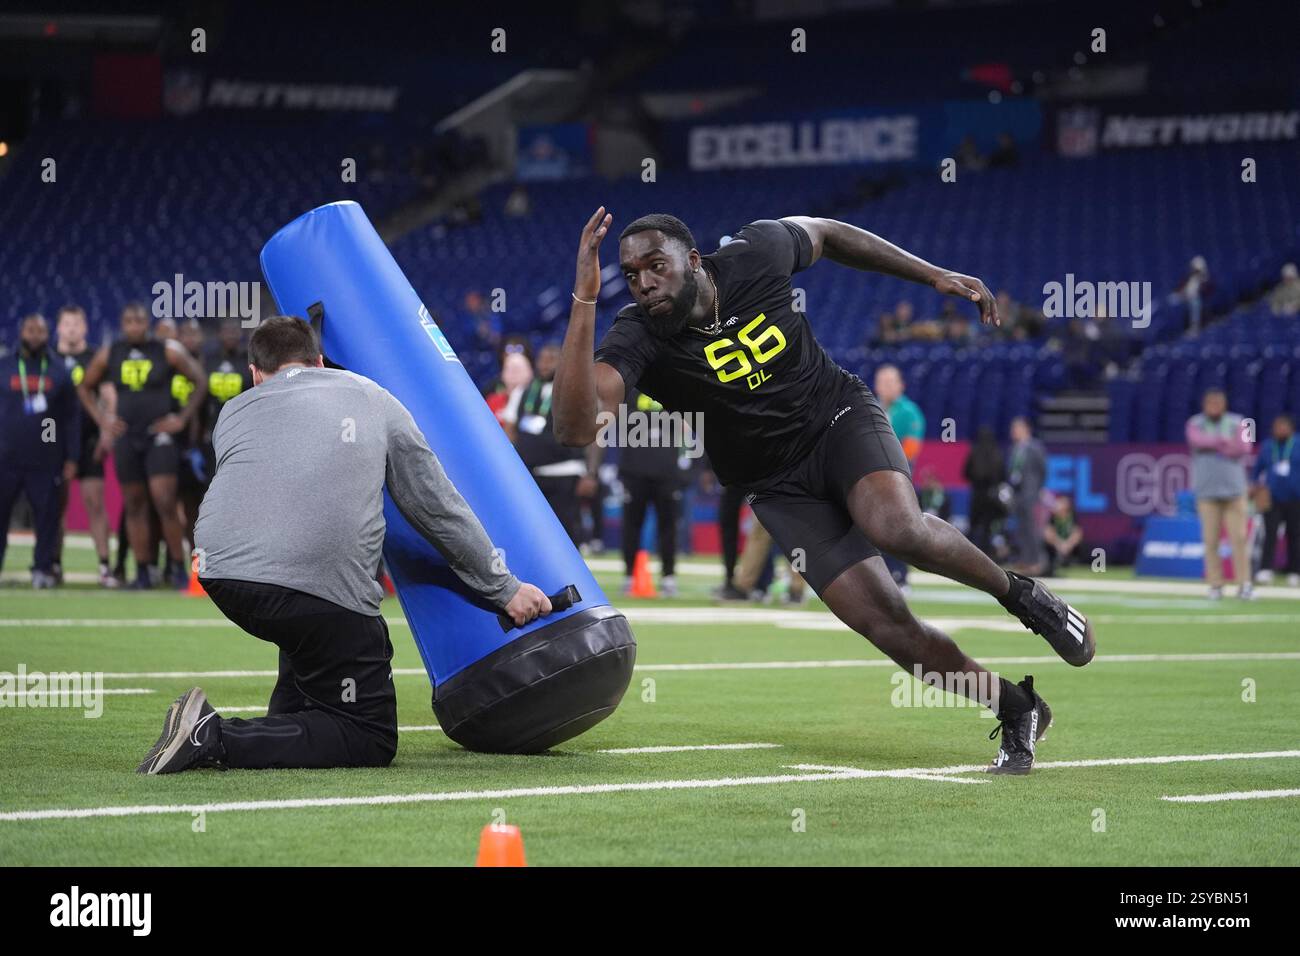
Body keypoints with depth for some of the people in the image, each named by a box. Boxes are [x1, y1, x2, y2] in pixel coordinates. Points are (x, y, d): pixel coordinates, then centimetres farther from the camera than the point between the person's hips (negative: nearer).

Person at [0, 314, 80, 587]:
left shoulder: (59, 372, 10)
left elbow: (71, 419, 9)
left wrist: (71, 459, 2)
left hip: (46, 462, 0)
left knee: (47, 515, -3)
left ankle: (43, 568, 4)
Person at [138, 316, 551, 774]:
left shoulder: (234, 411, 26)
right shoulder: (372, 398, 23)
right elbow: (439, 509, 25)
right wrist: (505, 589, 32)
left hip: (221, 576, 4)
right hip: (323, 588, -4)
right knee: (372, 741, 6)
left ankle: (286, 725, 23)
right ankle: (221, 739, -11)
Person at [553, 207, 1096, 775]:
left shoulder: (754, 255, -17)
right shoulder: (637, 339, -23)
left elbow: (825, 234, 7)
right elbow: (576, 426, -41)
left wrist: (935, 277, 10)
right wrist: (584, 300, -47)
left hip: (839, 416, -1)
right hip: (781, 489, 1)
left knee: (897, 527, -33)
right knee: (884, 623, -10)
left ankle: (1019, 594, -4)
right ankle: (1017, 711, 11)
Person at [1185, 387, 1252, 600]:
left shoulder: (1236, 423, 9)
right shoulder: (1195, 424, 6)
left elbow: (1243, 448, -8)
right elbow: (1198, 441, -16)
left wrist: (1213, 446, -11)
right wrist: (1226, 442, -15)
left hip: (1233, 489, 1)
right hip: (1207, 492, 0)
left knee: (1239, 537, -7)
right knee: (1211, 539, -3)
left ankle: (1244, 584, -6)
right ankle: (1215, 585, 2)